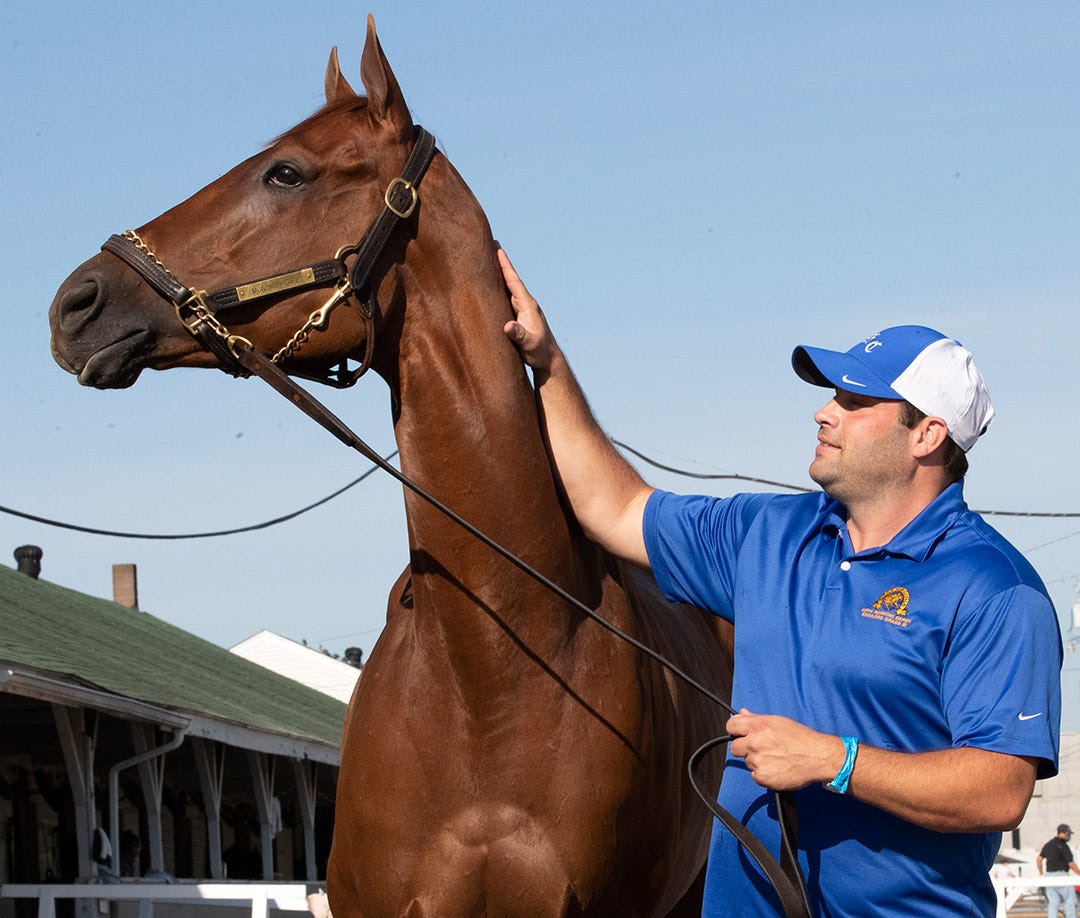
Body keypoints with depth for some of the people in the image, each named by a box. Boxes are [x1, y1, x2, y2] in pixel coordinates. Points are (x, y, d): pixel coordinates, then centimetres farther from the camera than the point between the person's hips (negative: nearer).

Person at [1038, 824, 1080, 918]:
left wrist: (1041, 873, 24)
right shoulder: (1063, 845, -12)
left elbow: (1038, 859, 15)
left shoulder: (1048, 844, 12)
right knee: (1070, 901, -2)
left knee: (1053, 902, 6)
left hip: (1049, 874, 8)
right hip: (1061, 874, -8)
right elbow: (1071, 864, -13)